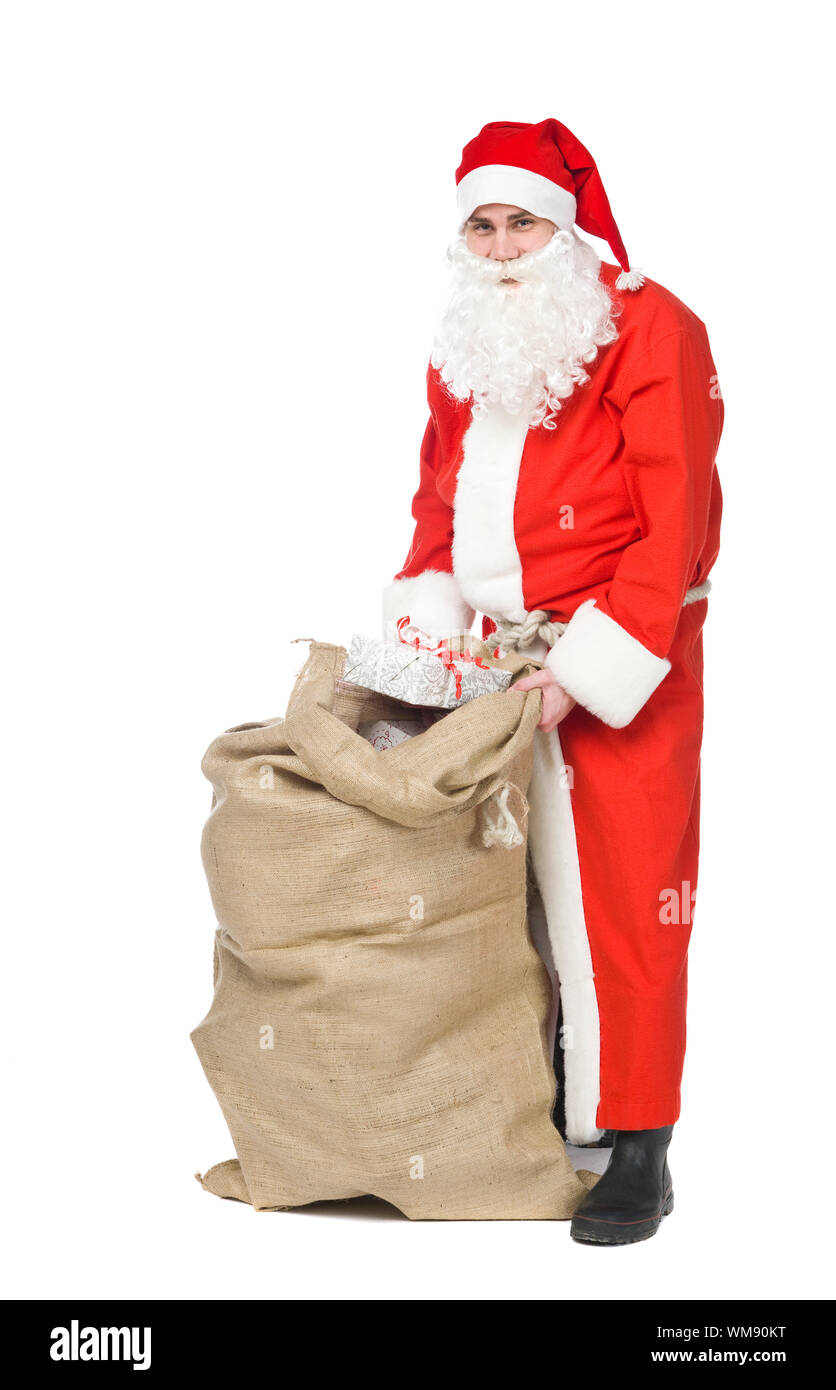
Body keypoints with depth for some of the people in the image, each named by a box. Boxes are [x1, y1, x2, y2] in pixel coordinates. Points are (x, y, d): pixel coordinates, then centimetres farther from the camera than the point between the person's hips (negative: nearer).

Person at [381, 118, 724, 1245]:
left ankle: (637, 1150, 5)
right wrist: (423, 619, 2)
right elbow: (437, 501, 20)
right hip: (498, 658, 6)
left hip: (621, 665, -6)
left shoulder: (650, 330, -9)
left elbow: (677, 522, -14)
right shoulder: (462, 351, 14)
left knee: (621, 892, -4)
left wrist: (587, 667, -18)